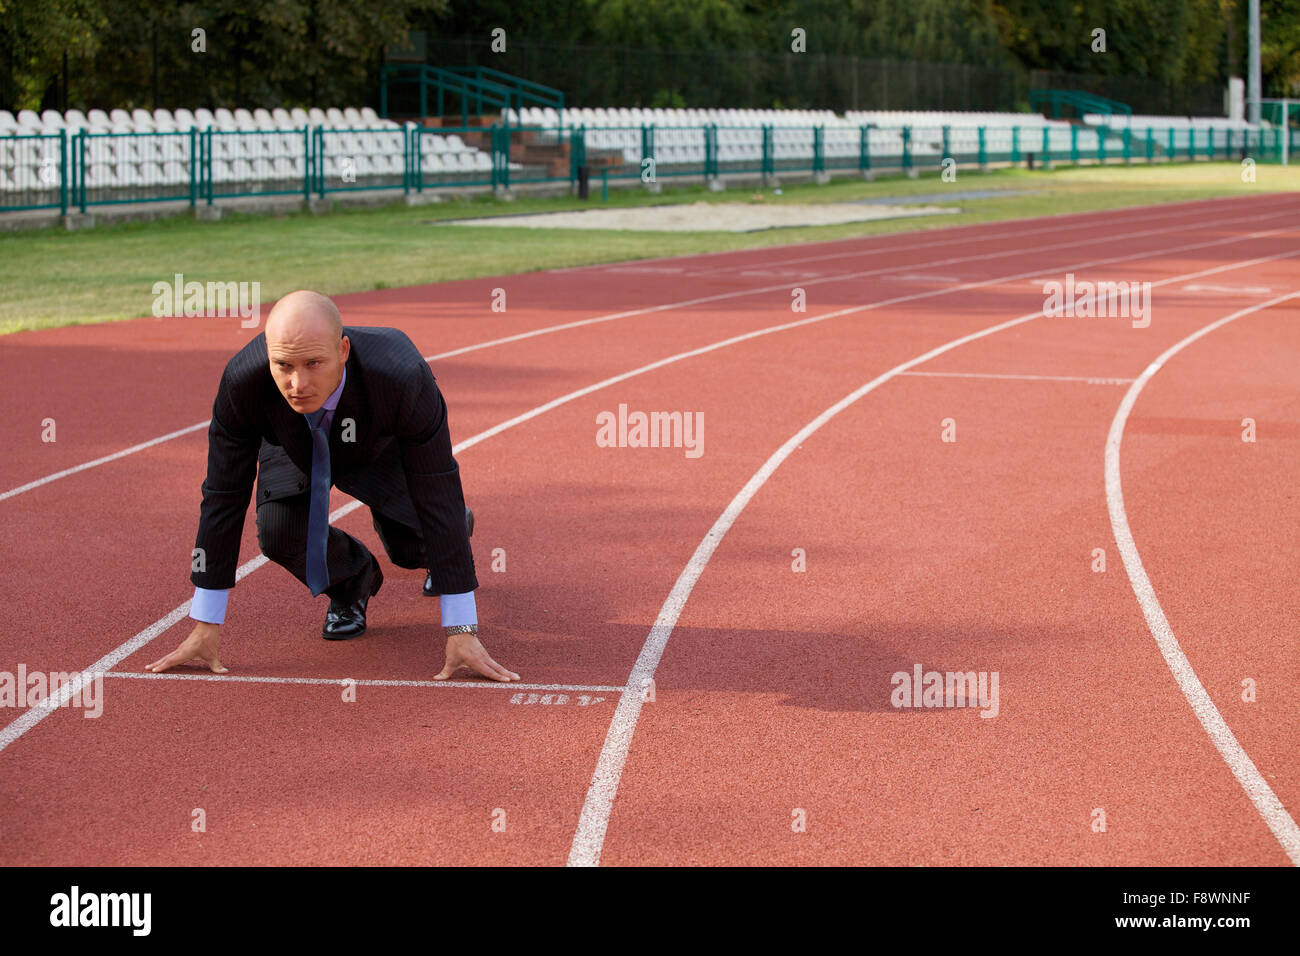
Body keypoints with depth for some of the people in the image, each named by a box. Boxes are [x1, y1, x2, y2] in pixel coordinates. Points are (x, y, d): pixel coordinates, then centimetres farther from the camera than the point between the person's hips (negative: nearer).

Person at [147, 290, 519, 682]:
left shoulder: (406, 380, -45)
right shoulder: (243, 381, -40)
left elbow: (438, 497, -36)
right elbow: (223, 496, -28)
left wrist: (462, 633, -36)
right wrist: (205, 628, -25)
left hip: (382, 447, 0)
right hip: (295, 446, 0)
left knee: (411, 549, -8)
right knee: (279, 533, -24)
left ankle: (455, 528, 31)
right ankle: (351, 579, 10)